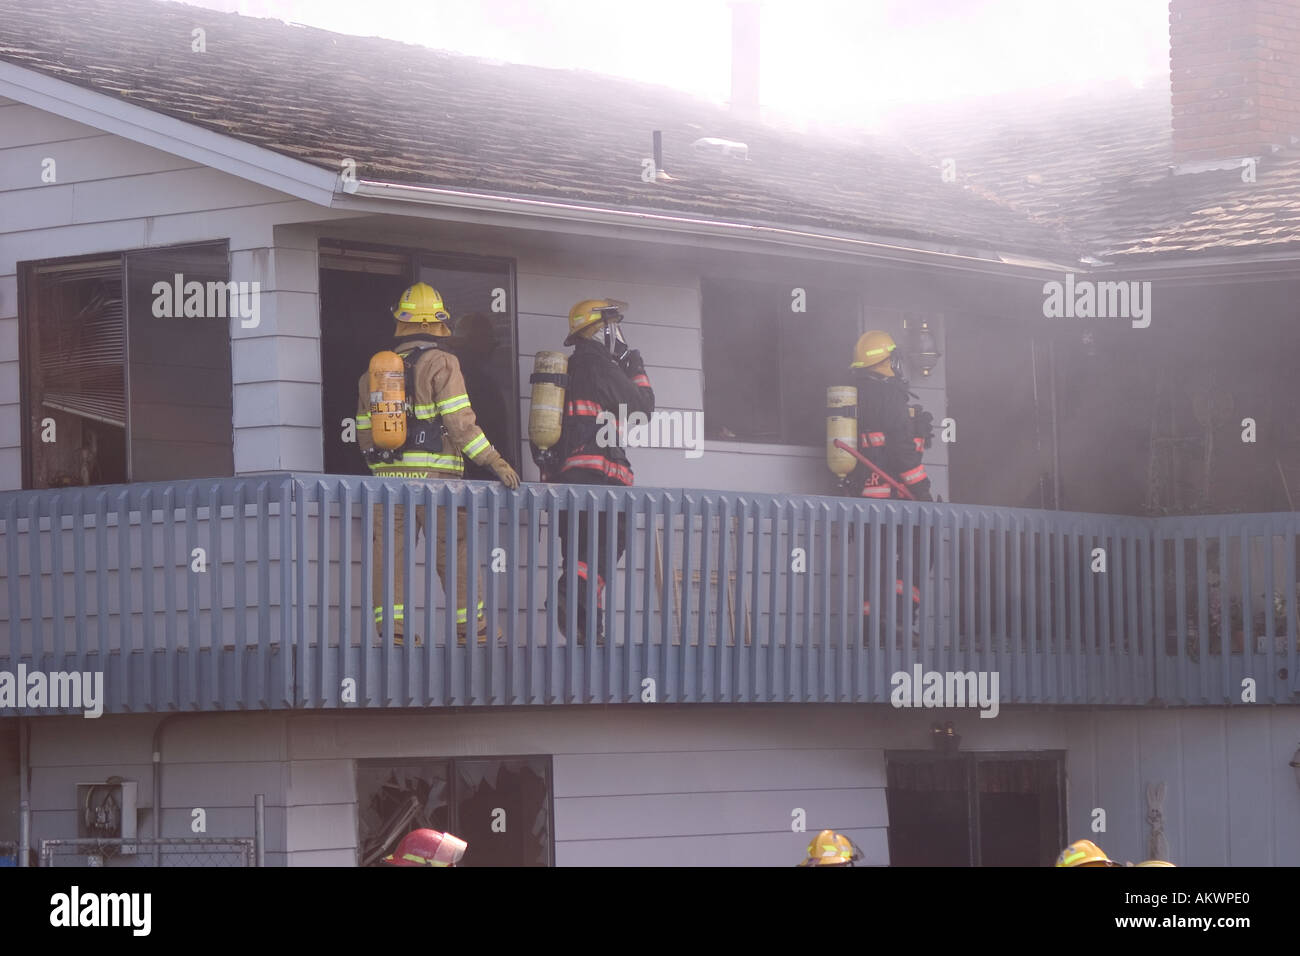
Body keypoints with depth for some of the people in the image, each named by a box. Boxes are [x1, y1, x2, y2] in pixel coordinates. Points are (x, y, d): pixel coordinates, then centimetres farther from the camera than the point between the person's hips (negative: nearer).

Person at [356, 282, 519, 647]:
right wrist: (494, 460, -8)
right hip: (434, 475, -5)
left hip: (388, 477, 5)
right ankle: (471, 629, 7)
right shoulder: (440, 364, -3)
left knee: (391, 552, 3)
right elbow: (459, 422, -11)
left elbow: (365, 431, 14)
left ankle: (391, 628, -3)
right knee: (456, 553, 2)